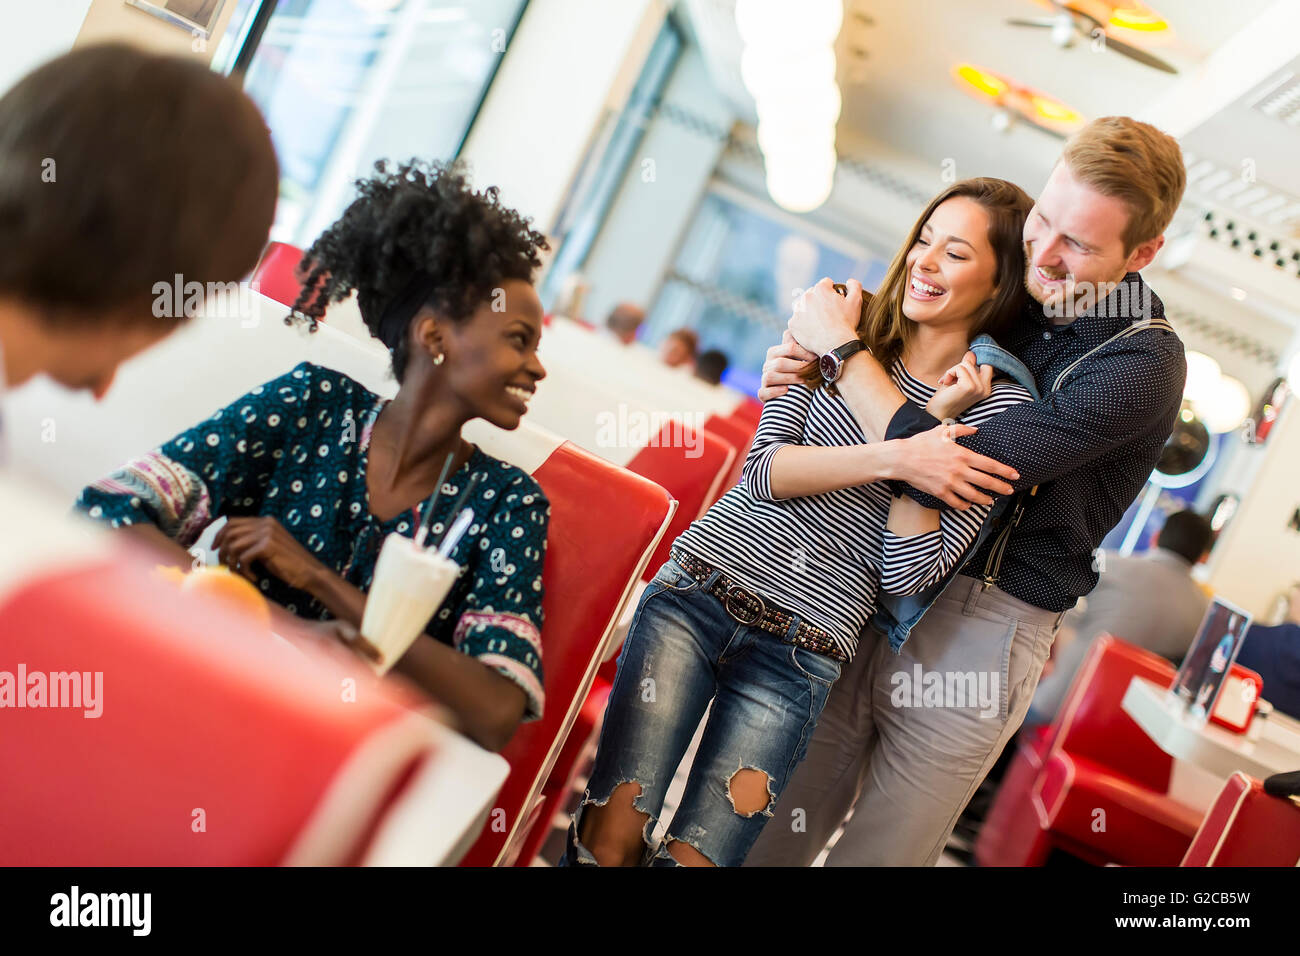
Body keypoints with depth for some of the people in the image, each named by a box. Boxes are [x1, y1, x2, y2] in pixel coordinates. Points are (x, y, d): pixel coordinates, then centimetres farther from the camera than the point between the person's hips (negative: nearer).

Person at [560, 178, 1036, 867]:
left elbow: (908, 570, -6)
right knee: (609, 835, -4)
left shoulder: (999, 408, 1)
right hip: (701, 586, 1)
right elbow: (765, 471, -5)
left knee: (689, 857, -2)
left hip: (798, 654, -1)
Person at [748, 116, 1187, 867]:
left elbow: (951, 473, -25)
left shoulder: (1143, 364, -17)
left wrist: (840, 343, -16)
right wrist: (806, 353, -3)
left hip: (977, 631, -6)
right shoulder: (1013, 292, 4)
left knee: (875, 853, 7)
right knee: (773, 836, 12)